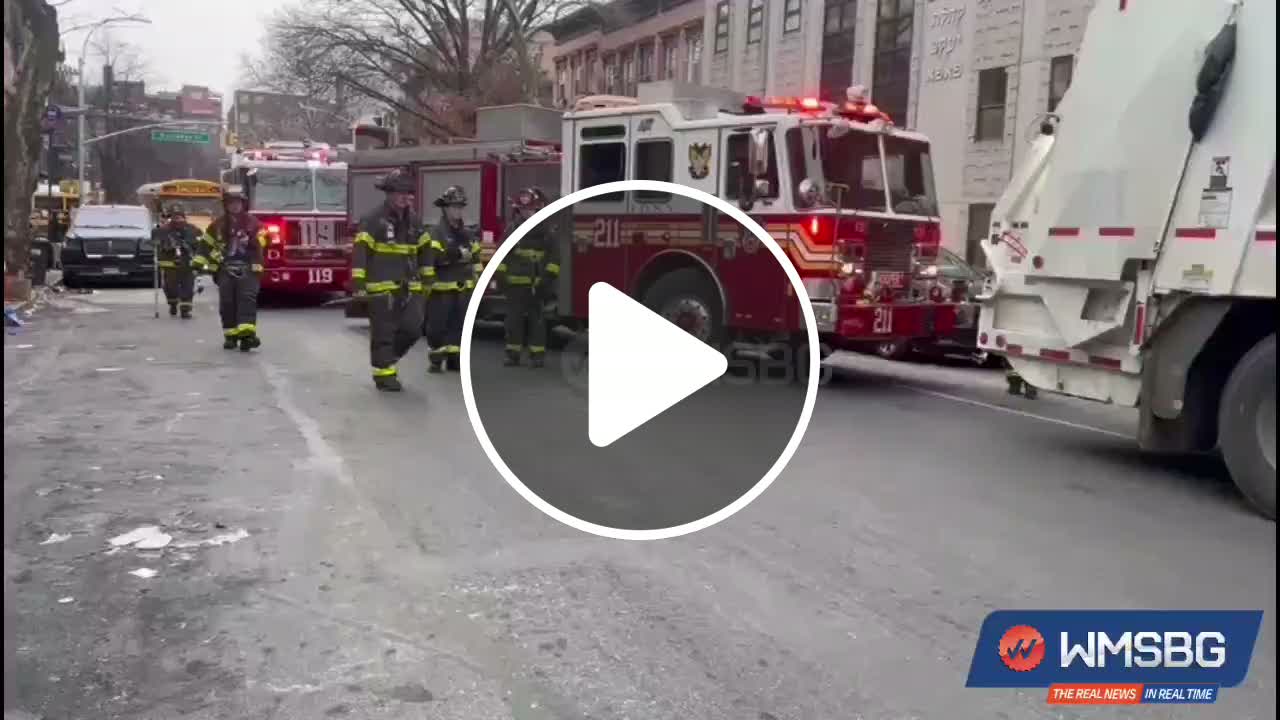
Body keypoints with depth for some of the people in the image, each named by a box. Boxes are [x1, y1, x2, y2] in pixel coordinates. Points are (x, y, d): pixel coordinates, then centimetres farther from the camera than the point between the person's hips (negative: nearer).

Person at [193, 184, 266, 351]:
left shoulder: (253, 222, 5)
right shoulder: (217, 225, 12)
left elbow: (260, 243, 1)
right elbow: (206, 244, 16)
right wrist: (198, 262, 9)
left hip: (248, 268, -3)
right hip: (225, 269, 3)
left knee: (247, 299, -15)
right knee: (227, 302, 1)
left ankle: (247, 334, -25)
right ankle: (231, 336, 9)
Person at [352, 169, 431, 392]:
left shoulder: (413, 219, 12)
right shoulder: (374, 219, -8)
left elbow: (423, 250, 20)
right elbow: (361, 250, -12)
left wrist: (427, 280, 16)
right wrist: (359, 282, -17)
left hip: (409, 287, 6)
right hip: (382, 287, -6)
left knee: (412, 328, 2)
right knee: (383, 332, -1)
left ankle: (386, 357, 26)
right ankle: (384, 375, 7)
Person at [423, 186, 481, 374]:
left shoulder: (468, 233, 14)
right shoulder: (436, 233, -6)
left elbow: (475, 258, 16)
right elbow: (431, 258, -19)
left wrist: (478, 281, 12)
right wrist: (456, 254, -25)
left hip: (463, 288, 6)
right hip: (442, 288, -5)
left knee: (459, 324, 8)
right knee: (438, 325, -1)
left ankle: (454, 358, 17)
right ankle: (436, 360, 8)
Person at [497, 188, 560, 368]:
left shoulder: (545, 231, 3)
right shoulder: (512, 229, 2)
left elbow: (553, 257, 3)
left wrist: (549, 277, -7)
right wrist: (500, 276, -3)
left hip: (537, 285, 0)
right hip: (515, 283, 0)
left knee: (536, 320, 3)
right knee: (514, 319, 4)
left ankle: (537, 354, 8)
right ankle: (513, 353, 11)